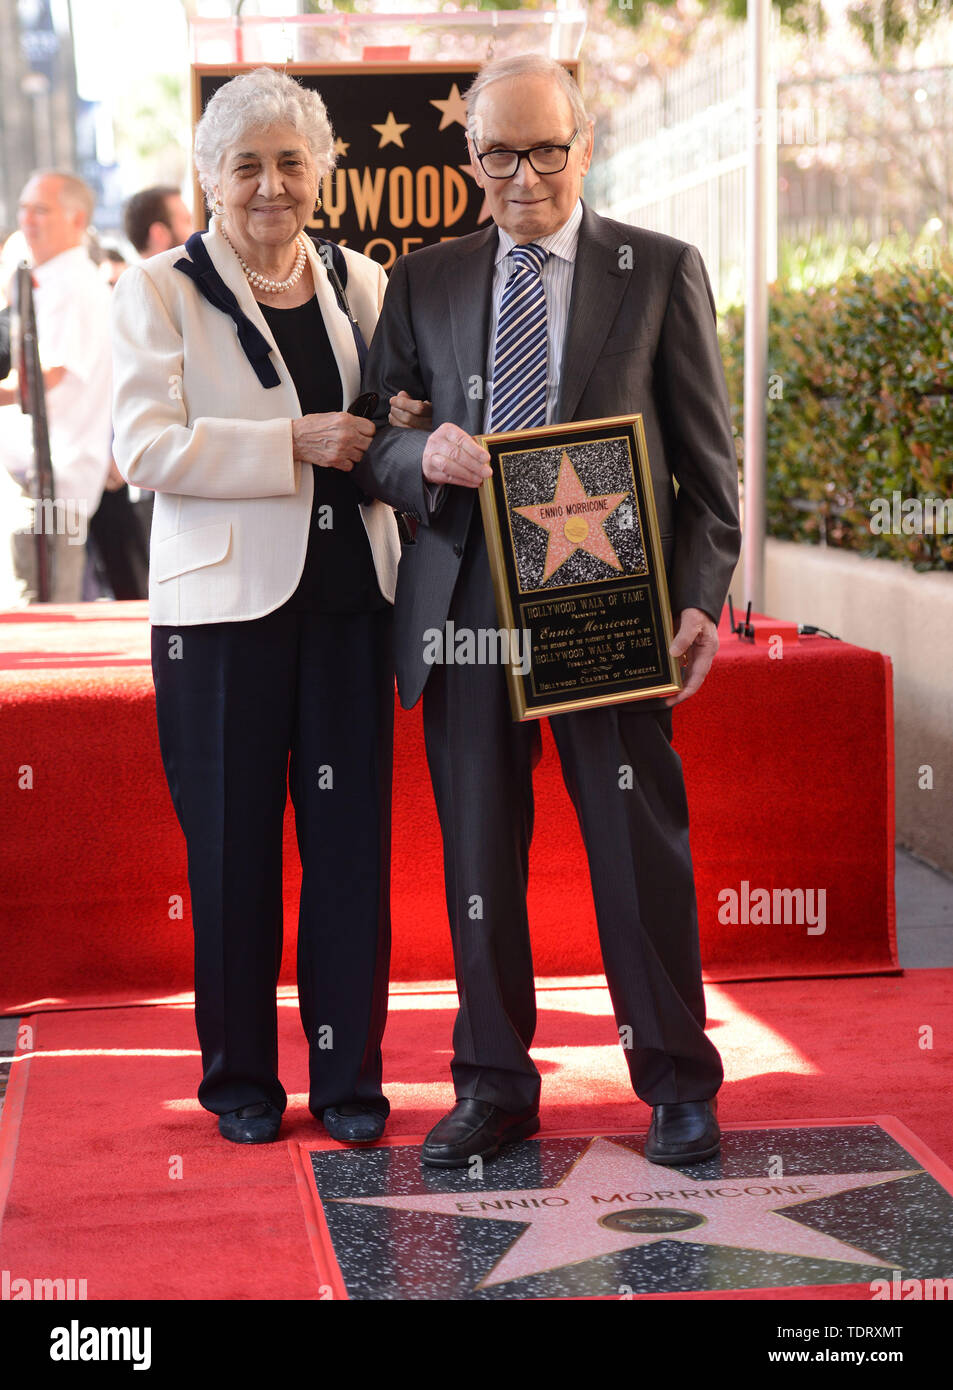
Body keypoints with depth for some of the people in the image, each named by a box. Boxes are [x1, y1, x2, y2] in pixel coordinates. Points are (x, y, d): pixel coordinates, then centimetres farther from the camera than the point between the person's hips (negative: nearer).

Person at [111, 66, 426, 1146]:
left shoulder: (363, 286, 14)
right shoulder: (157, 291, 2)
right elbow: (146, 447, -11)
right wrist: (296, 443, -16)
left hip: (349, 597, 3)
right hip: (223, 603, -3)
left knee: (353, 841, 3)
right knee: (233, 848, 3)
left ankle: (348, 1076, 14)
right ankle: (241, 1078, 17)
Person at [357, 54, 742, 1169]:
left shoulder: (660, 271, 5)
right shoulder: (423, 282, 11)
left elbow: (707, 461, 4)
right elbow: (370, 444, 11)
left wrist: (701, 600, -7)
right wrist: (422, 456, -12)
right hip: (462, 608, 2)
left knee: (641, 849, 2)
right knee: (477, 856, 8)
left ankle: (677, 1083, 17)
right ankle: (494, 1086, 21)